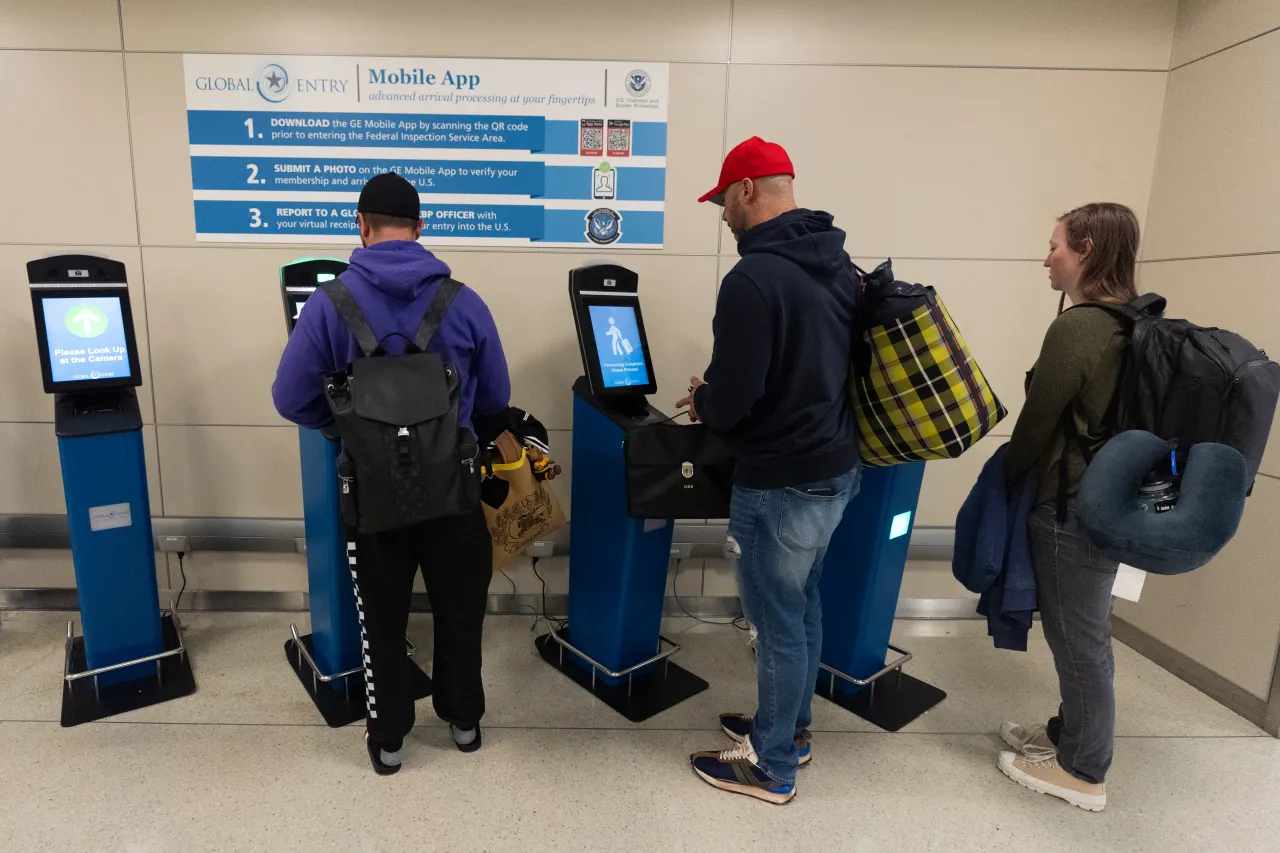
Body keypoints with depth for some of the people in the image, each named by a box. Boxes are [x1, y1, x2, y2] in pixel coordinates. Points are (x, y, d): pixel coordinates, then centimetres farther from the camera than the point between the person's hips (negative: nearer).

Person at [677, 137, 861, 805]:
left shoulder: (753, 278, -21)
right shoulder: (840, 264, 7)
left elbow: (733, 396, -23)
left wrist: (703, 404, 0)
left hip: (782, 482, -9)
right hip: (835, 466, 9)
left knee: (778, 621, 6)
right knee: (803, 604, 22)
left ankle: (772, 767, 26)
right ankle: (790, 728, 41)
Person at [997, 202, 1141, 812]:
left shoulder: (1076, 327, -20)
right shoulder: (1131, 325, 7)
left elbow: (1037, 420, -14)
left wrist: (1009, 478, 4)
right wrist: (1029, 475, 18)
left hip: (1073, 504, -9)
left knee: (1078, 637, 5)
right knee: (1079, 631, 21)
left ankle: (1083, 772, 22)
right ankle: (1070, 733, 38)